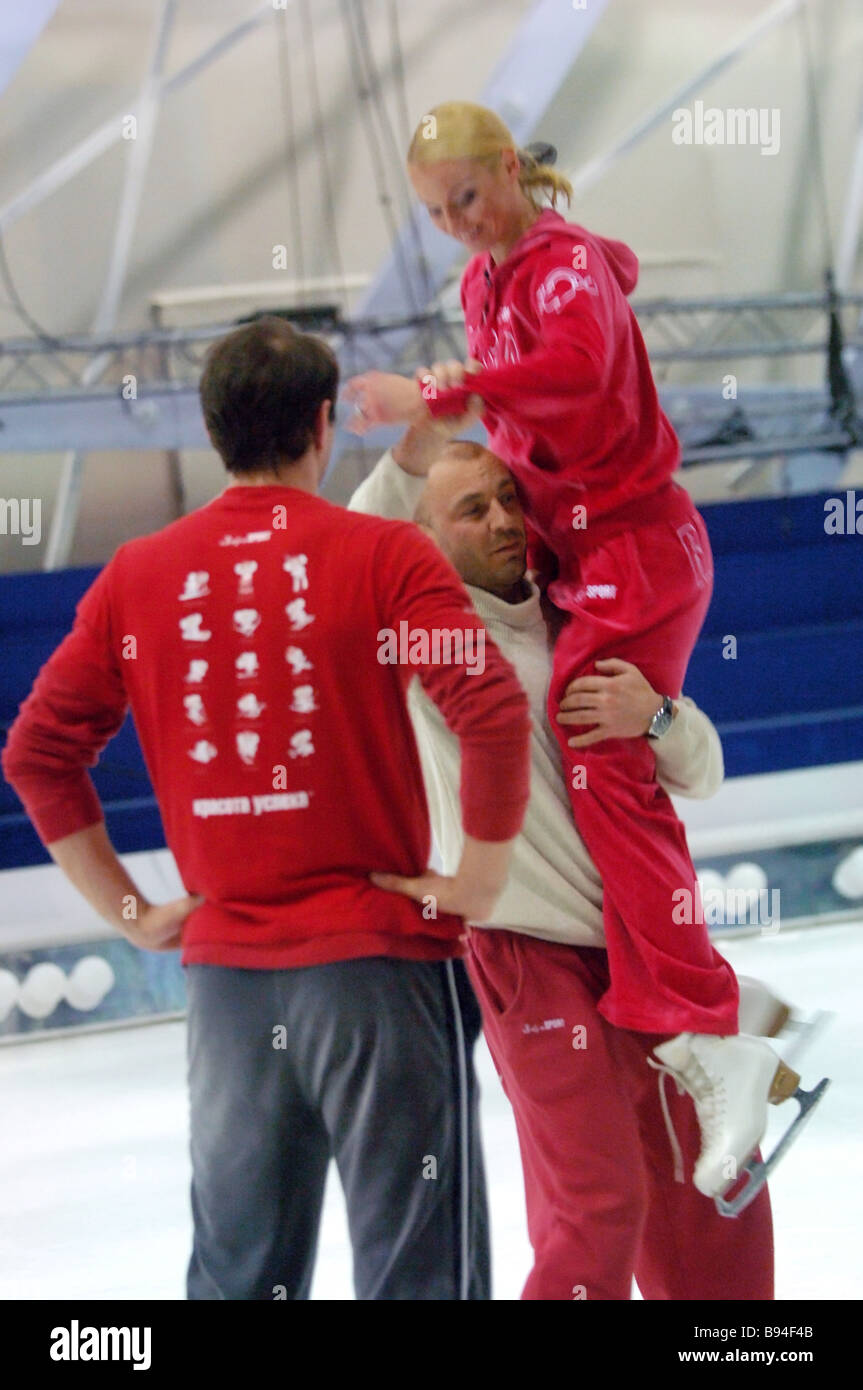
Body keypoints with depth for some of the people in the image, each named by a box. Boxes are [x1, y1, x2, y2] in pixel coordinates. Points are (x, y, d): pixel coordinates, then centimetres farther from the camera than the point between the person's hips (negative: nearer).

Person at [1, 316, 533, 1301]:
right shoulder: (383, 556, -6)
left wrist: (129, 911, 11)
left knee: (237, 1267, 14)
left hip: (224, 970, 4)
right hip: (380, 959, -4)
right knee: (419, 1262, -1)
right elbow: (493, 711, -18)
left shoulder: (136, 576, 6)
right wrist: (481, 879, -7)